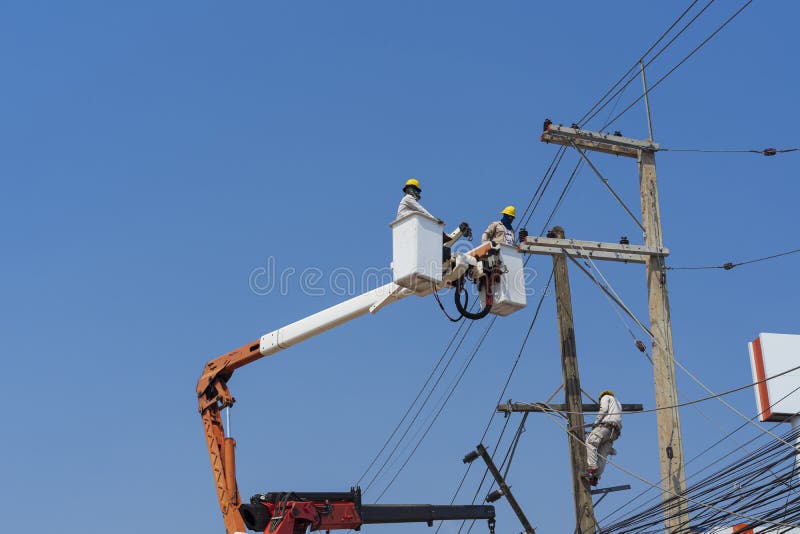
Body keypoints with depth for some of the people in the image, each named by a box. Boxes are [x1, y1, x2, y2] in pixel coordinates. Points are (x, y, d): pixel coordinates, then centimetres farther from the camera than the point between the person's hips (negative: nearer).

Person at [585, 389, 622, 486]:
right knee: (602, 455, -4)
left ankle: (592, 467, -38)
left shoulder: (606, 397, 20)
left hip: (605, 425, -8)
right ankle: (595, 477, -17)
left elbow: (604, 409, -2)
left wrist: (595, 423, -3)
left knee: (589, 443, -22)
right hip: (615, 431, 8)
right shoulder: (618, 404, 40)